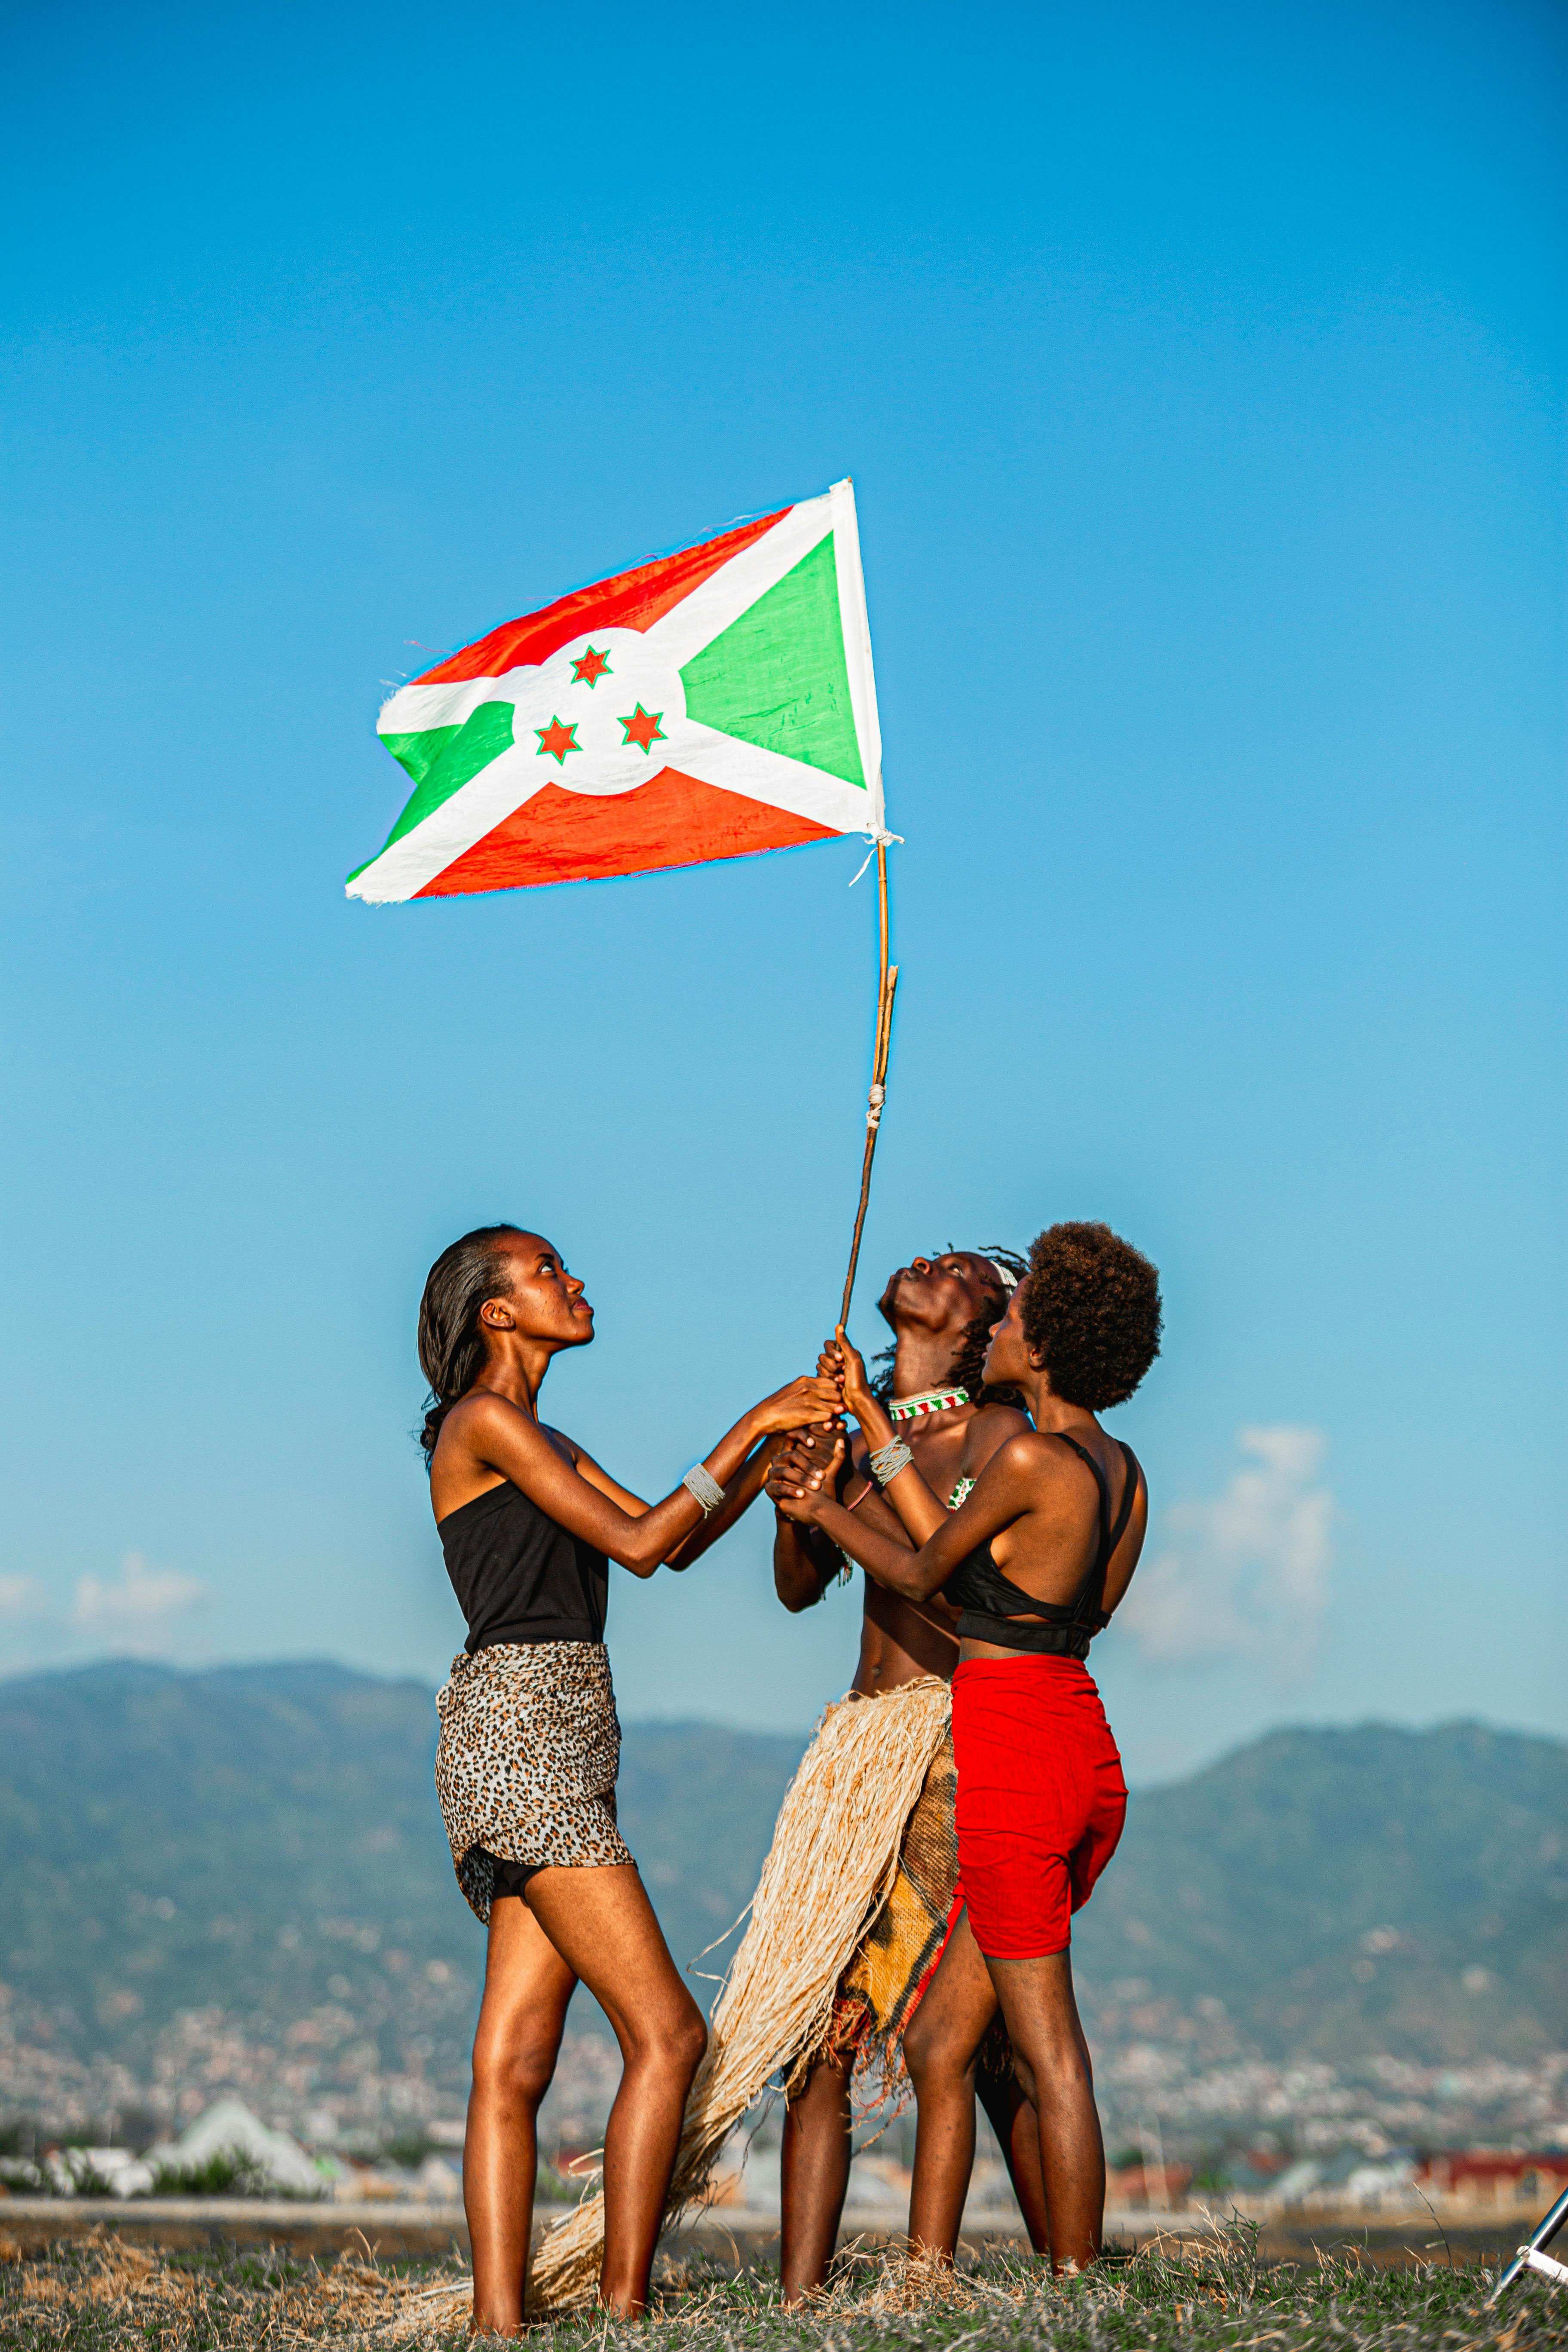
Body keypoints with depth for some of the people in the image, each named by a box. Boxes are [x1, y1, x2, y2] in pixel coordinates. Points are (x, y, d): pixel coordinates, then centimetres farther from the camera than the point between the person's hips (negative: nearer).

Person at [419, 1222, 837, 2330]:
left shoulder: (545, 1442, 23)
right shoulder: (485, 1422, -5)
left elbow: (678, 1542, 23)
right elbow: (638, 1544, -10)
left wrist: (781, 1452, 11)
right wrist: (749, 1429, -5)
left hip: (556, 1753, 9)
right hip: (519, 1733, -9)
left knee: (515, 2060, 2)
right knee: (667, 2032, -11)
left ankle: (499, 2324, 0)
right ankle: (625, 2309, -9)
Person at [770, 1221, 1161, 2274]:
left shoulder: (1031, 1457, -15)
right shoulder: (1124, 1474, 11)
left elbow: (925, 1576, -3)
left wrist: (824, 1511, 12)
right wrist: (875, 1428, 22)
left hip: (1013, 1755, -9)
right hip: (1090, 1756, 9)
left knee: (1050, 2051, -2)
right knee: (938, 2036, 14)